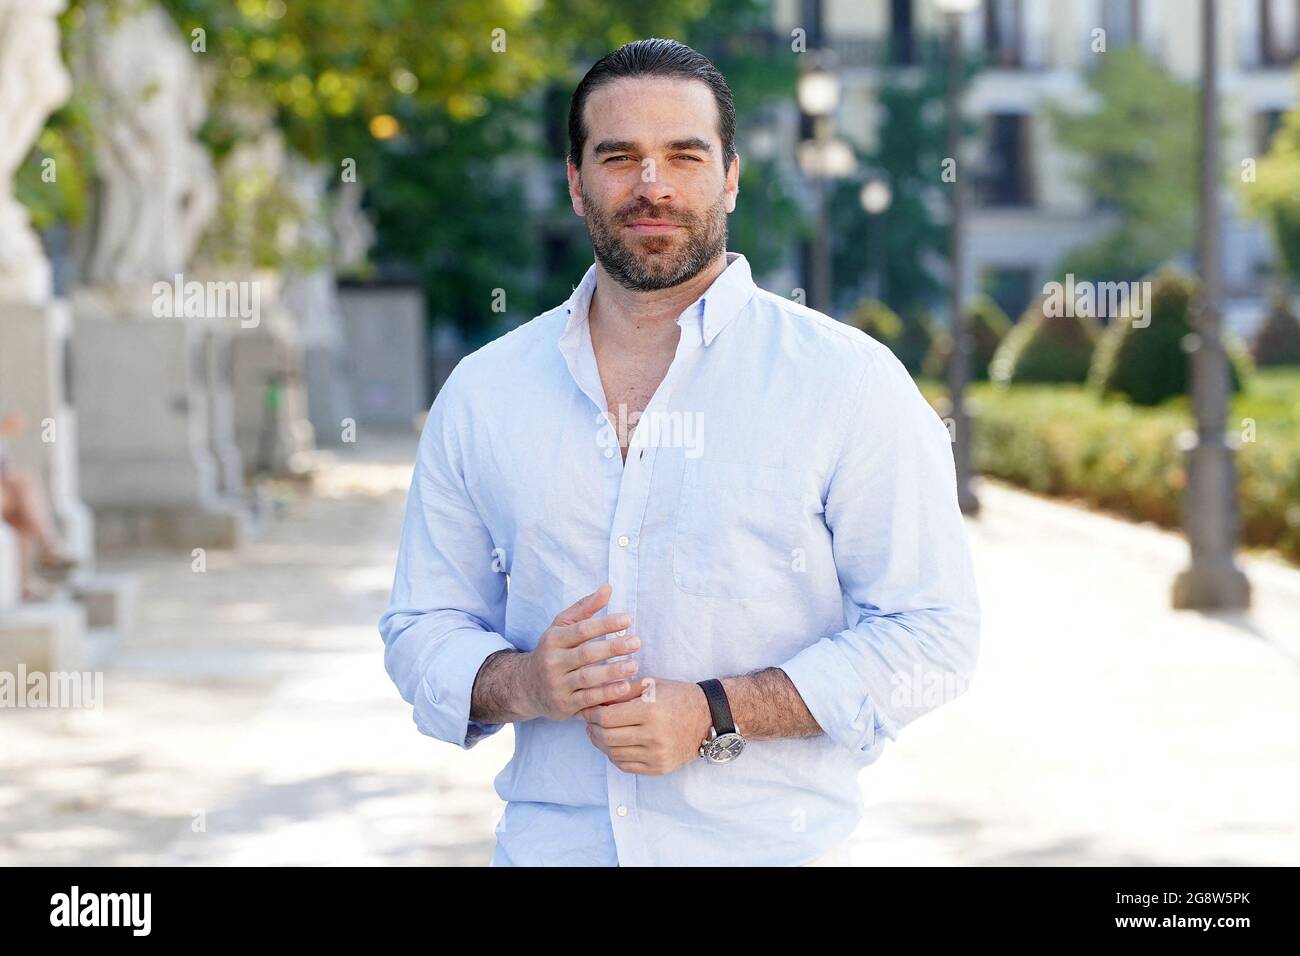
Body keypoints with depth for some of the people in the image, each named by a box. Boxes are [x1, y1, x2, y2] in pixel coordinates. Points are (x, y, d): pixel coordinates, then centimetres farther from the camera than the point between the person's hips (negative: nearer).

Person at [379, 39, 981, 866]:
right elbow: (422, 633, 8)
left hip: (770, 846, -2)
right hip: (548, 842, 2)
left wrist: (714, 713, -19)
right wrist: (523, 684, -13)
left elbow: (930, 635, -10)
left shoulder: (848, 382, -6)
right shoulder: (481, 395, 4)